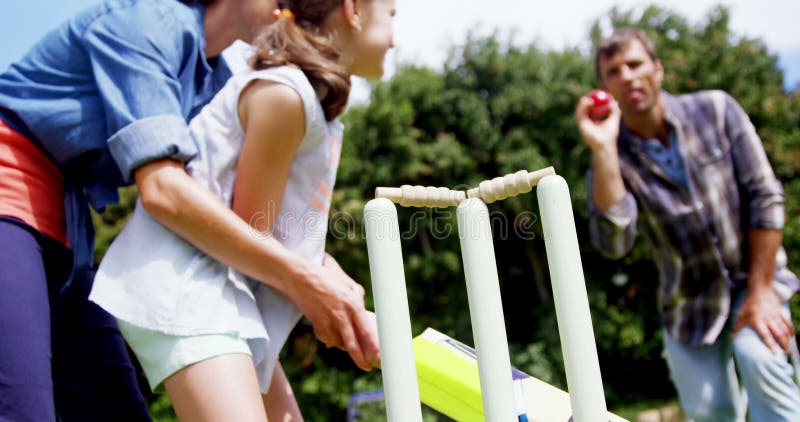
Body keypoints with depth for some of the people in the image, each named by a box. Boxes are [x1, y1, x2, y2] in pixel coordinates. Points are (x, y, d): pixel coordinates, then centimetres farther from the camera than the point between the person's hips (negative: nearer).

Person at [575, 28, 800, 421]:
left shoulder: (715, 109, -9)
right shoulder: (612, 157, -11)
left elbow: (765, 196, -10)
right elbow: (614, 242, -27)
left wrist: (761, 291, -14)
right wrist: (602, 150, -33)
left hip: (753, 276, -1)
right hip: (689, 303, 1)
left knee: (757, 355, -27)